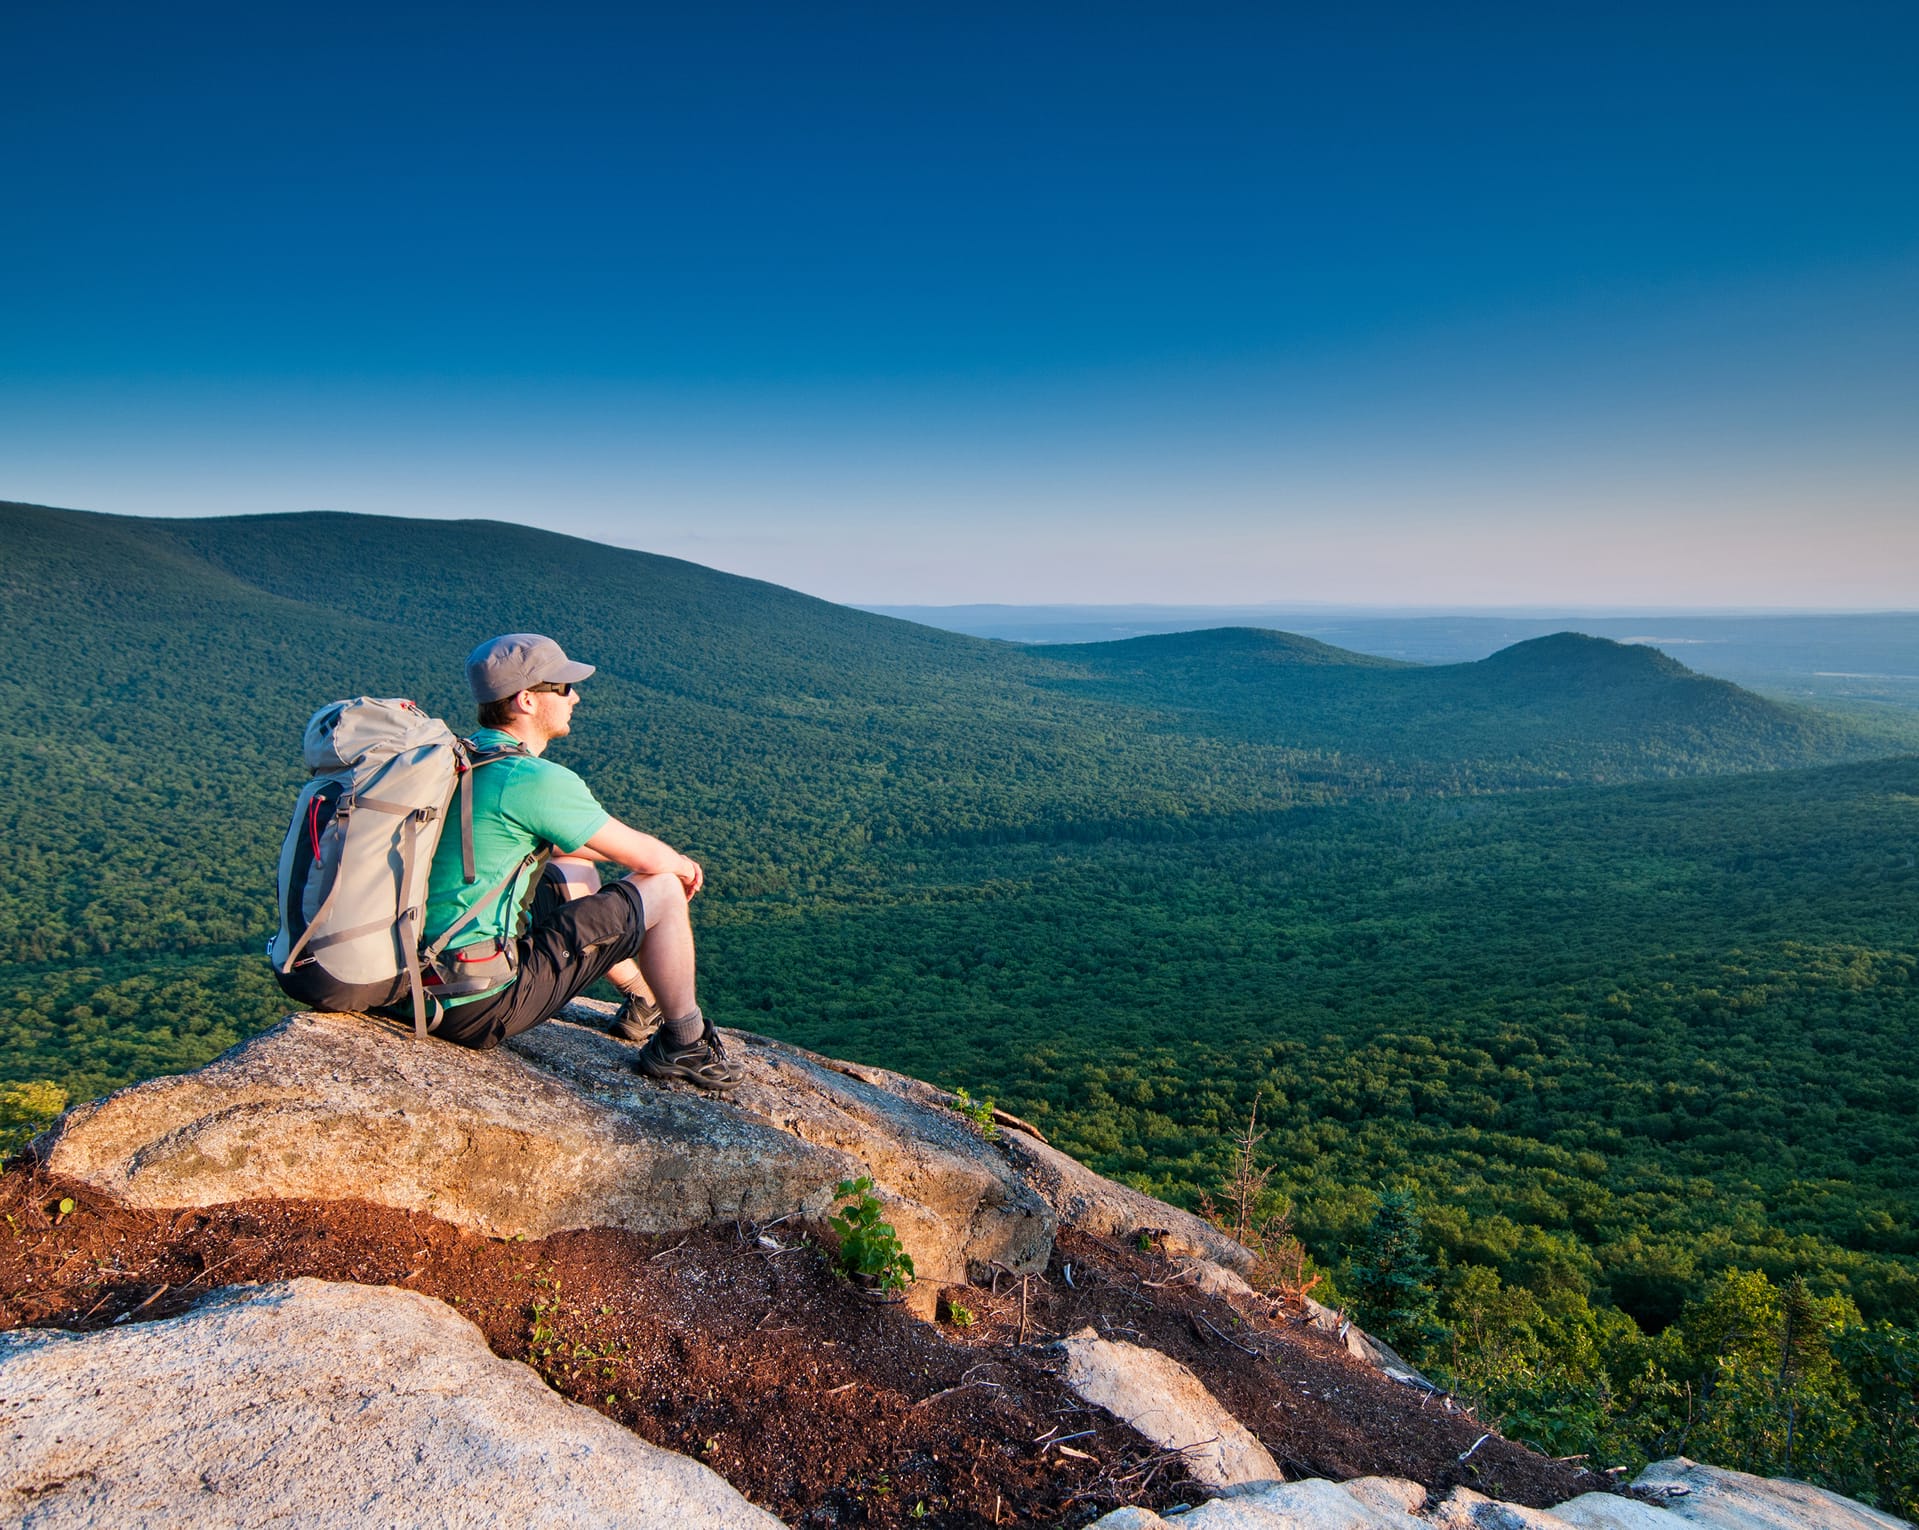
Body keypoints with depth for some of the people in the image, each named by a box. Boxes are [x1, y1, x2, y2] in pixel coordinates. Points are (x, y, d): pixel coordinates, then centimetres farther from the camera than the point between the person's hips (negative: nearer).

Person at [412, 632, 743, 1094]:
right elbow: (645, 855, -9)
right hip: (481, 1008, -9)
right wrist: (683, 865, 15)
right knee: (663, 888, 0)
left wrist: (667, 860, 25)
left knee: (577, 874, 29)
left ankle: (642, 1002, 41)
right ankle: (684, 1046, 14)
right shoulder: (535, 780, -19)